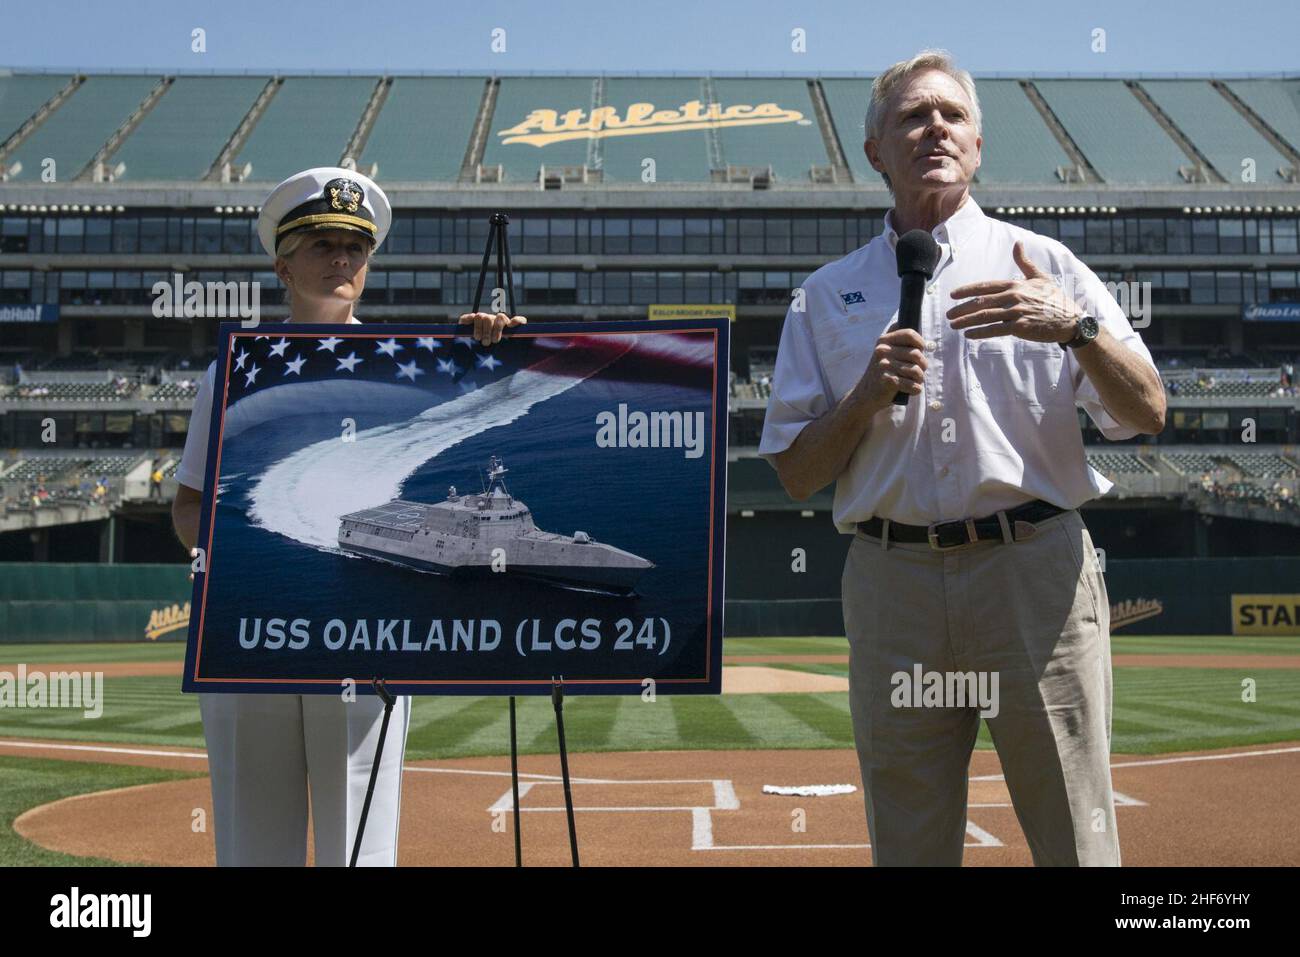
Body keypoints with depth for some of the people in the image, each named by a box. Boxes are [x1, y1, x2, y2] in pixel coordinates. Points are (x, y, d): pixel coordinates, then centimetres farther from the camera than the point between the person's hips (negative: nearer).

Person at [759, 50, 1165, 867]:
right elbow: (796, 473, 10)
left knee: (1076, 836, -1)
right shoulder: (828, 296, 13)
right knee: (908, 842, 9)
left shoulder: (1044, 264, 10)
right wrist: (865, 398, -7)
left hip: (1036, 570, -1)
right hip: (892, 580, 2)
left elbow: (1146, 416, 0)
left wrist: (1078, 327, -17)